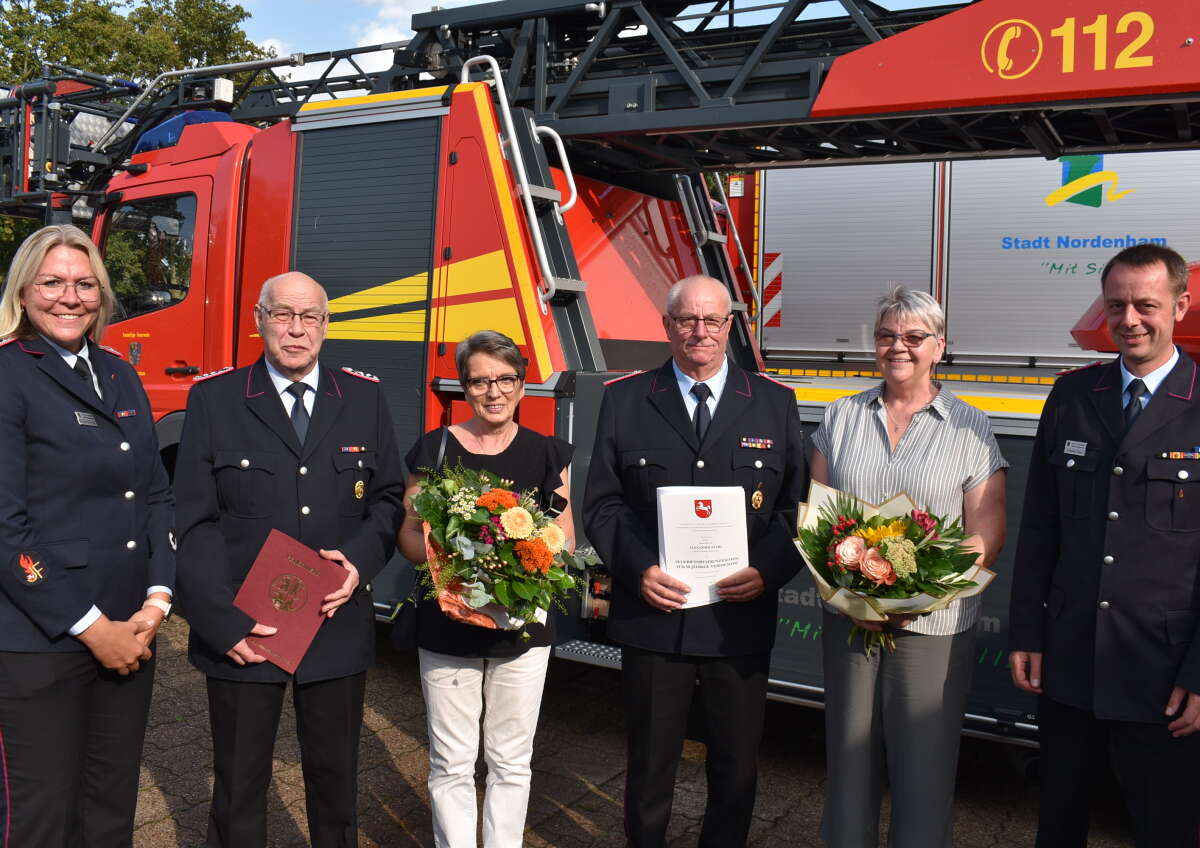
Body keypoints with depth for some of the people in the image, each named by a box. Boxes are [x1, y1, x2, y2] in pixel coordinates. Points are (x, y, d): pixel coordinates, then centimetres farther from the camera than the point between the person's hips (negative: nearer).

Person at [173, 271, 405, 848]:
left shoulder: (365, 398, 4)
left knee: (335, 780, 16)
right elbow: (194, 522, -5)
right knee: (239, 786, 14)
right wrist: (223, 621, -14)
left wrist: (361, 559, -11)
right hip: (241, 630, -1)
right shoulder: (214, 399, -2)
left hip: (337, 627, 2)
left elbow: (389, 497, 8)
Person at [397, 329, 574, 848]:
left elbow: (565, 538, 7)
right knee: (452, 765, 6)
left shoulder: (546, 453, 4)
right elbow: (409, 535, 0)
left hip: (524, 626, 2)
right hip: (448, 627, -1)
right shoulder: (434, 450, -1)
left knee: (511, 762, 11)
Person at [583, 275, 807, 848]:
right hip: (653, 616, 0)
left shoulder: (775, 403, 4)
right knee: (650, 766, 14)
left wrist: (768, 569, -12)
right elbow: (601, 503, 2)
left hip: (740, 620, 1)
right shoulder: (624, 401, 2)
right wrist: (637, 569, -13)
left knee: (736, 769, 14)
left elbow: (797, 503, 3)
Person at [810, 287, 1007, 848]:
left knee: (924, 772, 3)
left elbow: (986, 535, -3)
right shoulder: (842, 418, 8)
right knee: (849, 762, 11)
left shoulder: (970, 429, 0)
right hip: (846, 618, 3)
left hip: (933, 627, -2)